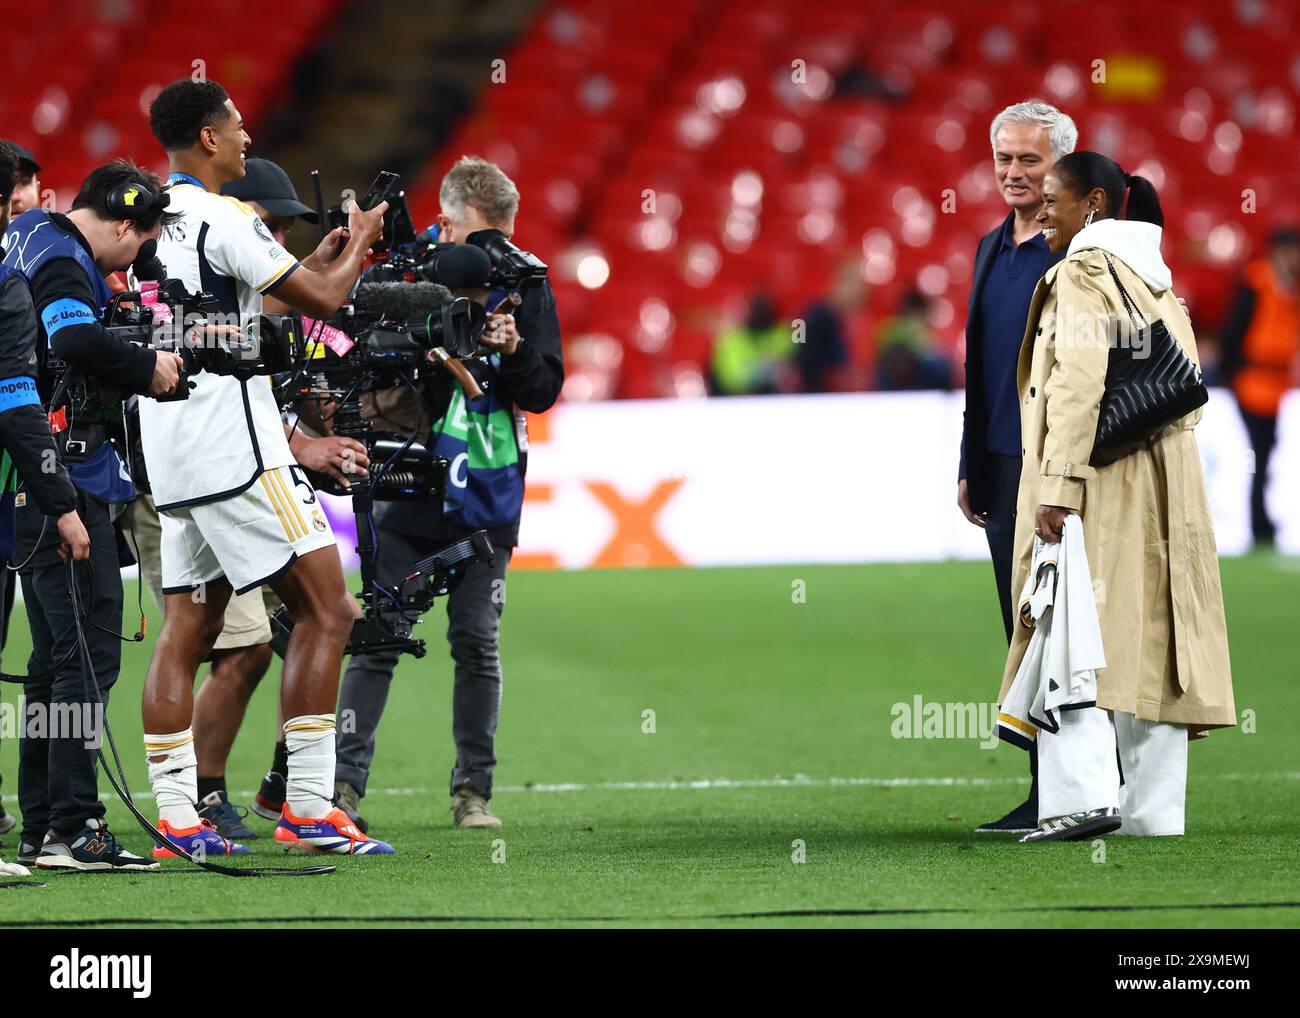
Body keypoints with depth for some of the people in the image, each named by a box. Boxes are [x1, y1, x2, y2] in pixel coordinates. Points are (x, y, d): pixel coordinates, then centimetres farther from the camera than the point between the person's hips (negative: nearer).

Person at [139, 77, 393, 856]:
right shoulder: (223, 219, -13)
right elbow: (323, 299, -9)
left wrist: (322, 259, 25)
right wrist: (360, 242, 11)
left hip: (172, 456, 9)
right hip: (233, 449, -9)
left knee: (188, 628, 8)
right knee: (327, 610, -5)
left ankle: (176, 814, 4)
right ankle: (309, 808, -8)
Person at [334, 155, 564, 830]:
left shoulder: (523, 283, 2)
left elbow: (544, 391, 1)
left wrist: (514, 351, -18)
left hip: (486, 495, 2)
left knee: (477, 641, 2)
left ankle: (473, 791, 10)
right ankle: (344, 781, -2)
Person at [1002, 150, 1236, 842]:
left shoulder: (1084, 269, -7)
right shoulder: (1155, 279, 18)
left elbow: (1079, 379, -18)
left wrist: (1058, 485, -22)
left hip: (1098, 490, -8)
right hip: (1159, 492, 8)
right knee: (1147, 639, 5)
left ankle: (1084, 794, -20)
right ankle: (1152, 812, 4)